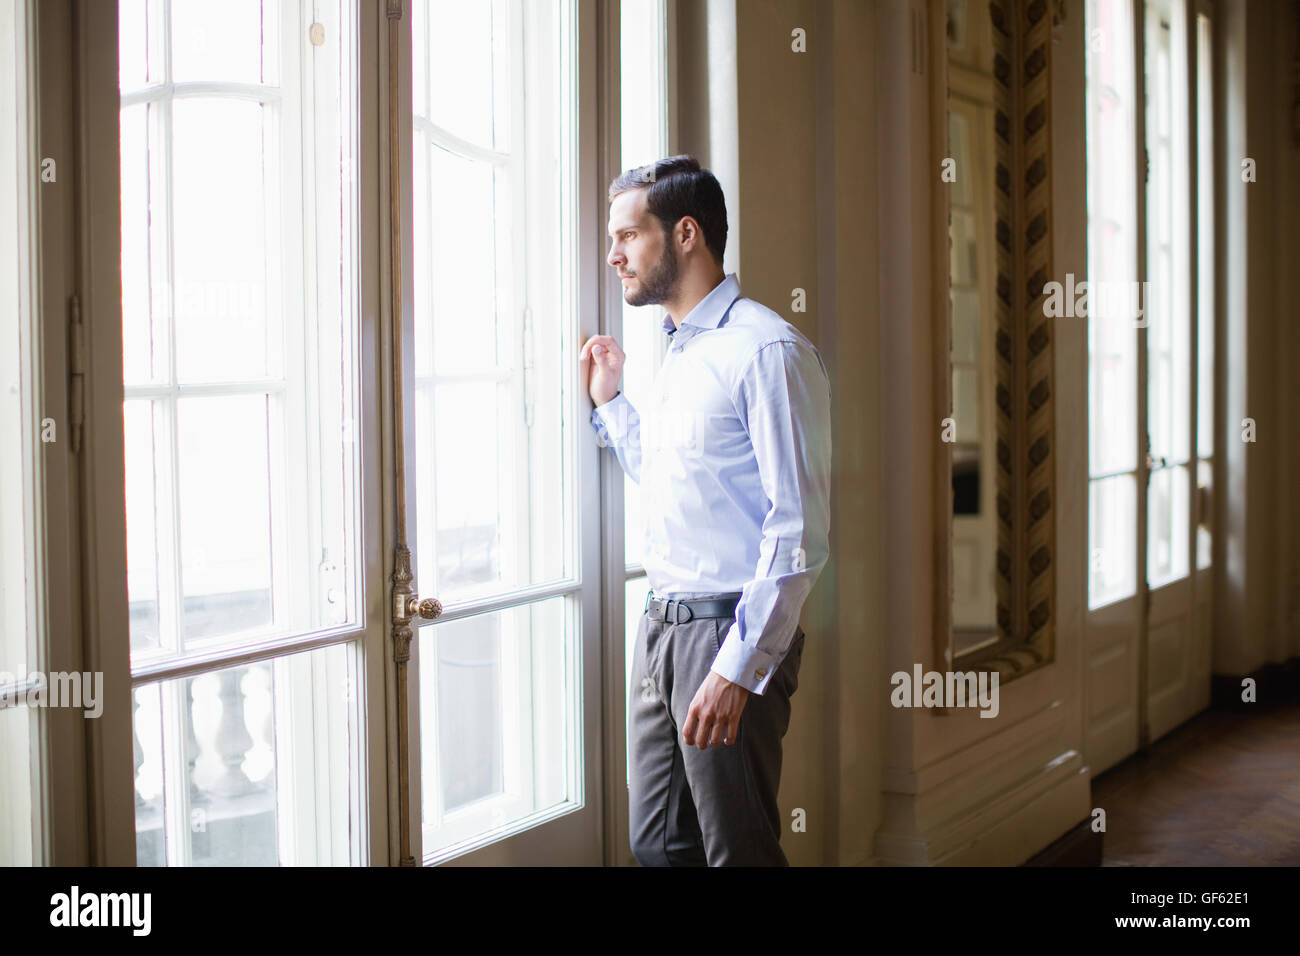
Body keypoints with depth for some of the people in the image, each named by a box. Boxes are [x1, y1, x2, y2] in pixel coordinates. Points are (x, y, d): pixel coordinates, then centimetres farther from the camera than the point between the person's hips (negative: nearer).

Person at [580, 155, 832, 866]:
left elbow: (799, 530, -19)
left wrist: (738, 669, -22)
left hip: (729, 636, -9)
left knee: (739, 851, 1)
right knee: (656, 846, 14)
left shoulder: (765, 350, -14)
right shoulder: (675, 356, 15)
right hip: (660, 629, 9)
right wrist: (609, 401, 24)